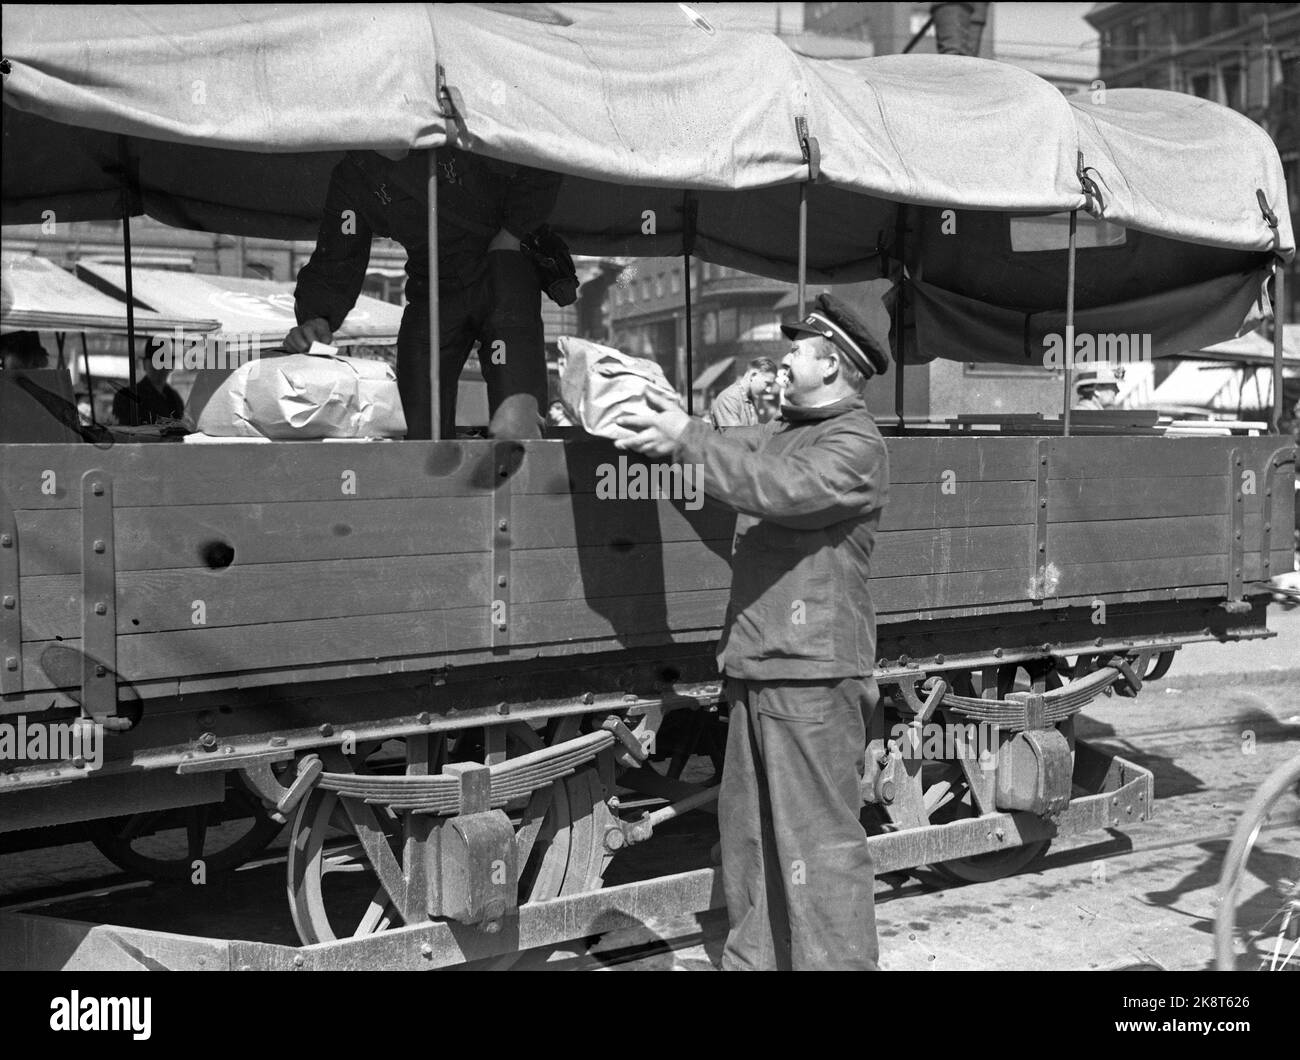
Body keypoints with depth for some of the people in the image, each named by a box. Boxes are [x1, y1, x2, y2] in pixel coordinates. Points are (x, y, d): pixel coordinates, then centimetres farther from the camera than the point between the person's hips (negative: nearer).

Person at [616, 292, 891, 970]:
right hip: (758, 665, 9)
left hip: (812, 673, -9)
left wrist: (687, 440, -24)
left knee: (816, 839, -6)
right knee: (749, 830, 15)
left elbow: (781, 489, -24)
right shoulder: (781, 431, 19)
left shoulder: (856, 445, -10)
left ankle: (838, 960, 1)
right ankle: (754, 958, 26)